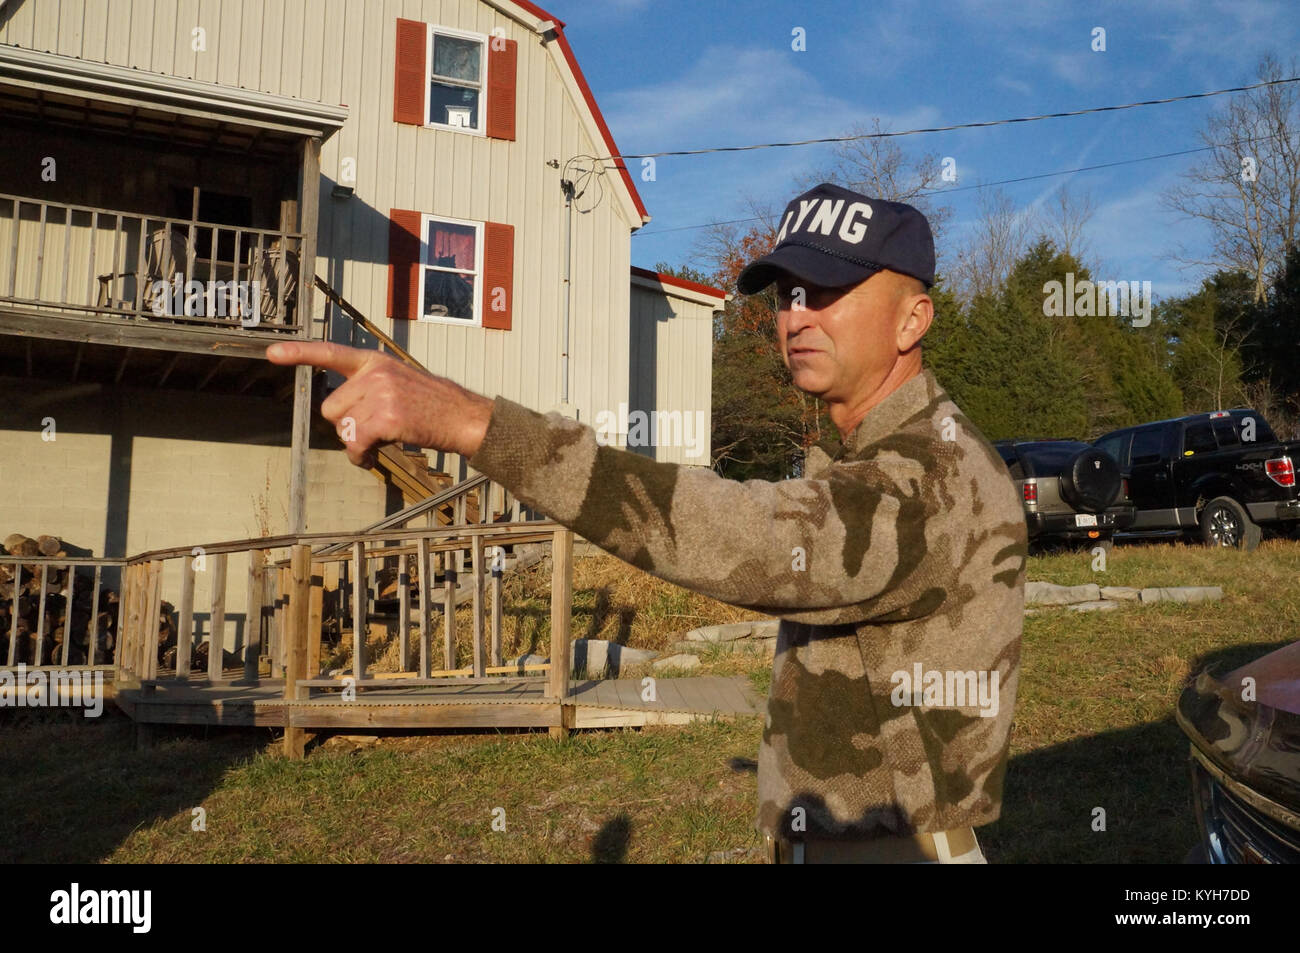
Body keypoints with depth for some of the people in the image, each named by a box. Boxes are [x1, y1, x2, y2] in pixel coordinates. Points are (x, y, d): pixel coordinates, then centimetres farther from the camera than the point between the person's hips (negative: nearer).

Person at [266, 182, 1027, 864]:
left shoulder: (936, 482, -25)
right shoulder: (896, 463, 9)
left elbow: (744, 538, -42)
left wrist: (471, 421, -48)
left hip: (892, 848, -9)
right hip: (826, 842, 9)